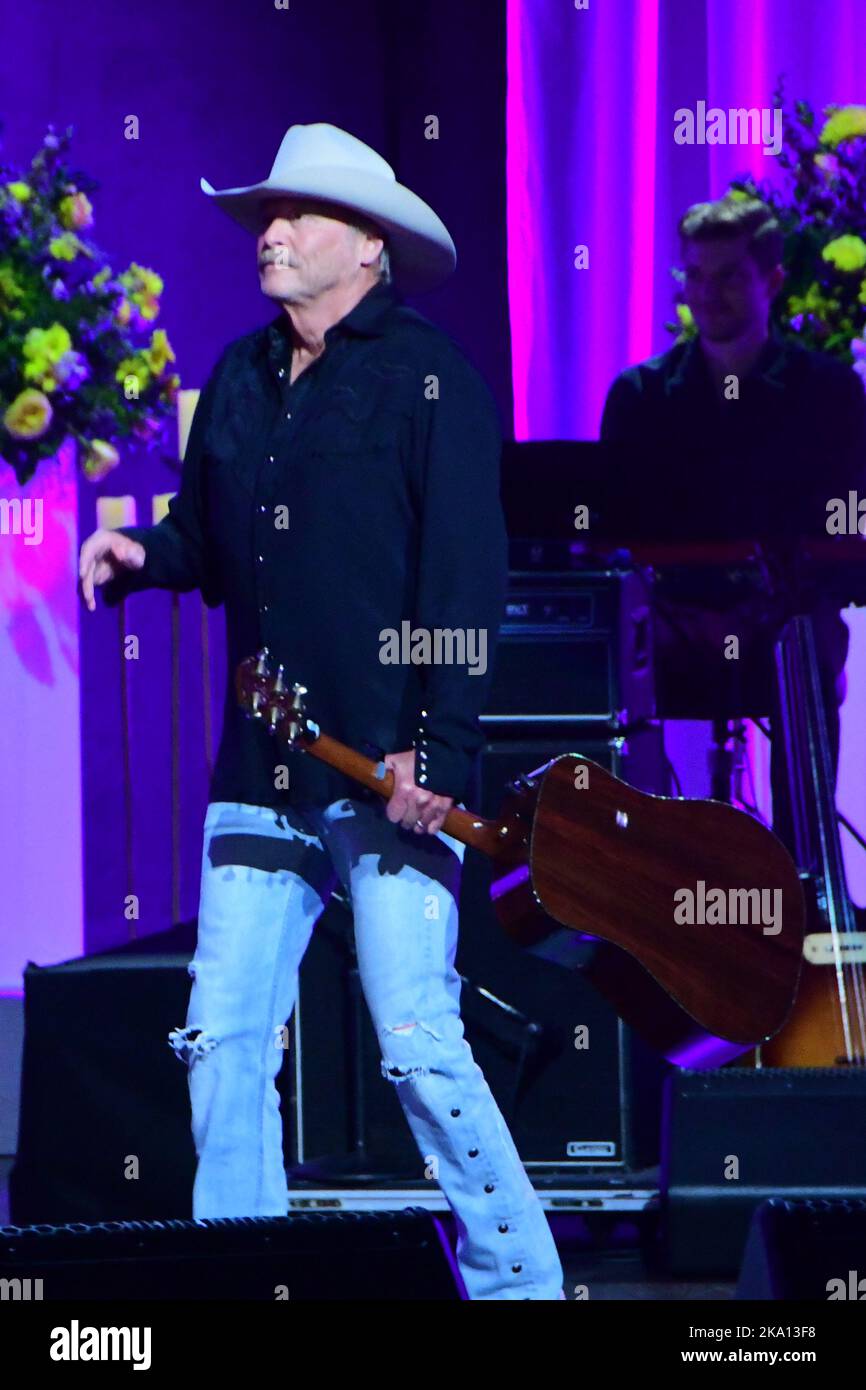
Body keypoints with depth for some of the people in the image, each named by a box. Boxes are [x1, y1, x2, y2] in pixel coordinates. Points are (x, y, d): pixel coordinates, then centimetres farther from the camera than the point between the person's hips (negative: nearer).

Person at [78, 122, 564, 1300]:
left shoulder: (428, 370, -4)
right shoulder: (239, 380, 16)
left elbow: (467, 575, -10)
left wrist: (436, 747, -17)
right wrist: (143, 556, 1)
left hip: (390, 776, -6)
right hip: (260, 779, 6)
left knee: (420, 1045, -8)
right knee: (224, 1039, 2)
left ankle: (519, 1279, 4)